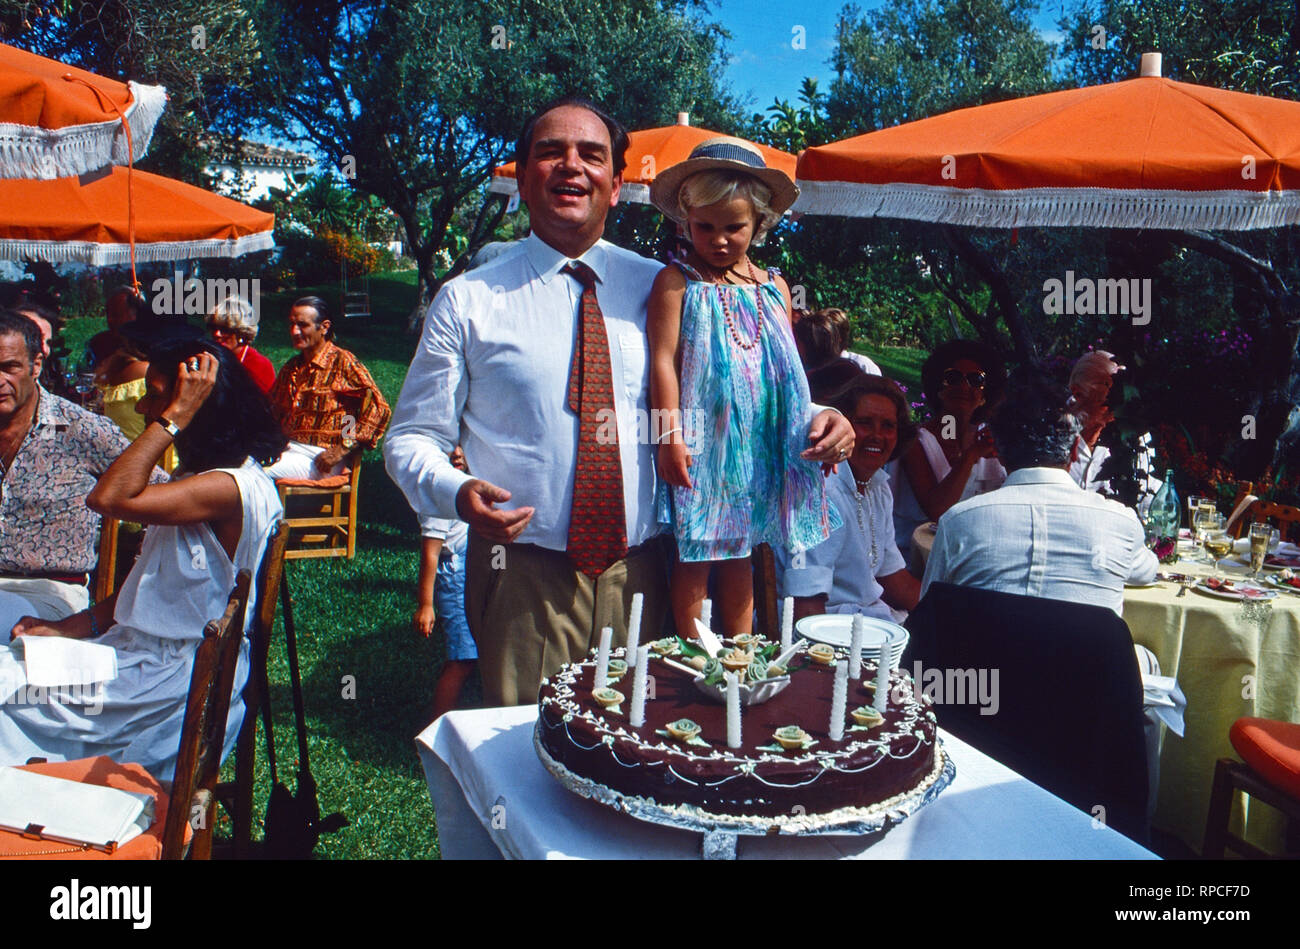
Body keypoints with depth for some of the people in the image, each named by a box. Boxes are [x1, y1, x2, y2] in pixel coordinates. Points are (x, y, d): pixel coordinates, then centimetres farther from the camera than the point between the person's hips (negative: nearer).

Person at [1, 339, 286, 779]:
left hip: (174, 679, -9)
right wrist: (65, 628, 4)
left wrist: (176, 415, -25)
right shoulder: (197, 477, 12)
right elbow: (146, 585, 15)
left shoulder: (231, 487, -21)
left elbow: (109, 498, -29)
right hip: (137, 652, 9)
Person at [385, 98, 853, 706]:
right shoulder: (468, 301, 0)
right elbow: (411, 438, 2)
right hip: (526, 576, -2)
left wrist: (807, 425, -7)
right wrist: (457, 492, -19)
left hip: (637, 573, 2)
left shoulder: (658, 288, 6)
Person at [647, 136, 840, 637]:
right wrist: (671, 435, -15)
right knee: (694, 553, 2)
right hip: (701, 443, -4)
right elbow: (663, 360, -10)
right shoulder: (676, 282, -4)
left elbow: (789, 369, 14)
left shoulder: (775, 288, 9)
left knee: (739, 552, 14)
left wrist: (813, 428, 12)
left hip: (759, 443, 4)